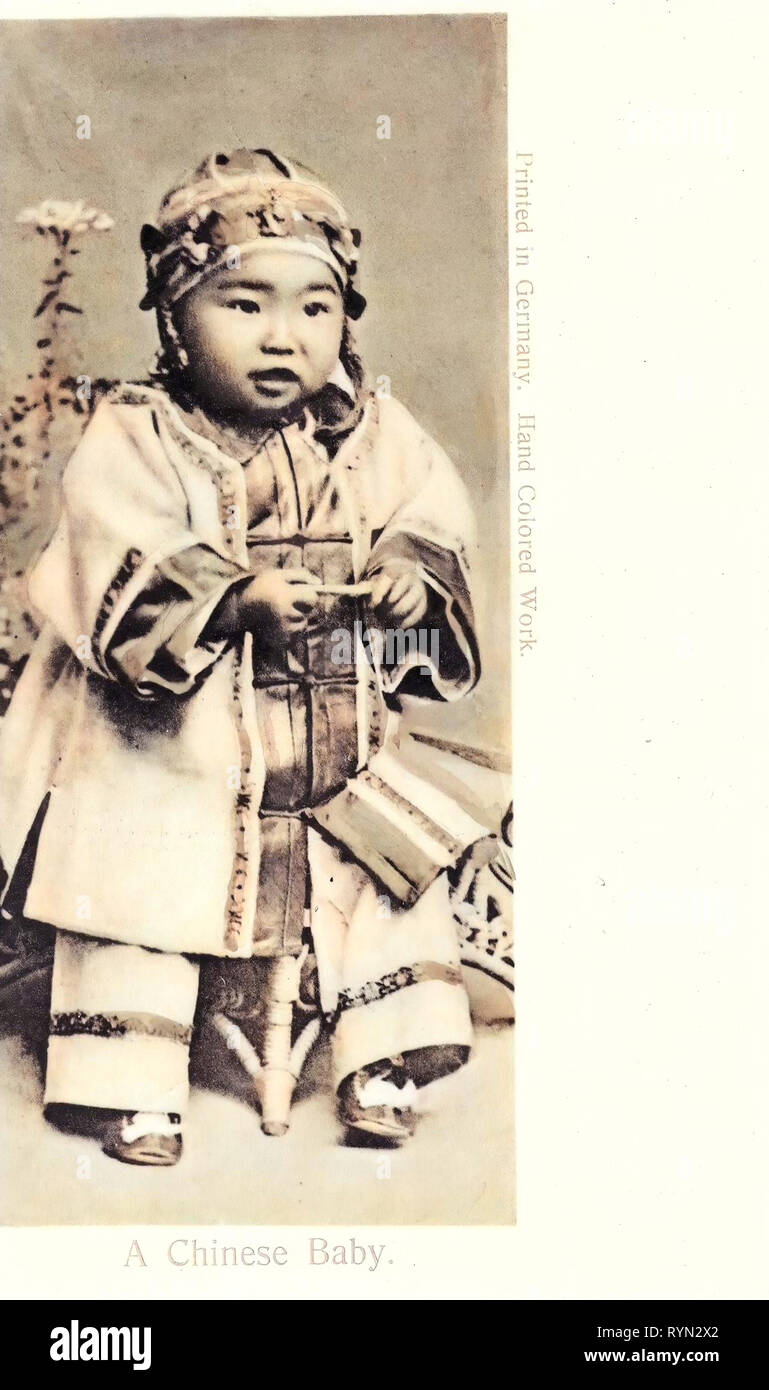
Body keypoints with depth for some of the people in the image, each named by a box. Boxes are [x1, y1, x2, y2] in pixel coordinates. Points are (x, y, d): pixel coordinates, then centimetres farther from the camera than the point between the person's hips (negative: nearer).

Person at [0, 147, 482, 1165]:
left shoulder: (373, 433, 3)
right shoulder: (136, 441, -10)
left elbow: (438, 527, 5)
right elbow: (125, 583, -19)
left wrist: (417, 581, -17)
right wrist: (242, 601, -32)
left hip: (346, 732, 4)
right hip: (170, 745, -3)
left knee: (381, 890, 10)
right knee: (143, 895, 1)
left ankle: (384, 1060, 28)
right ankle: (132, 1086, 18)